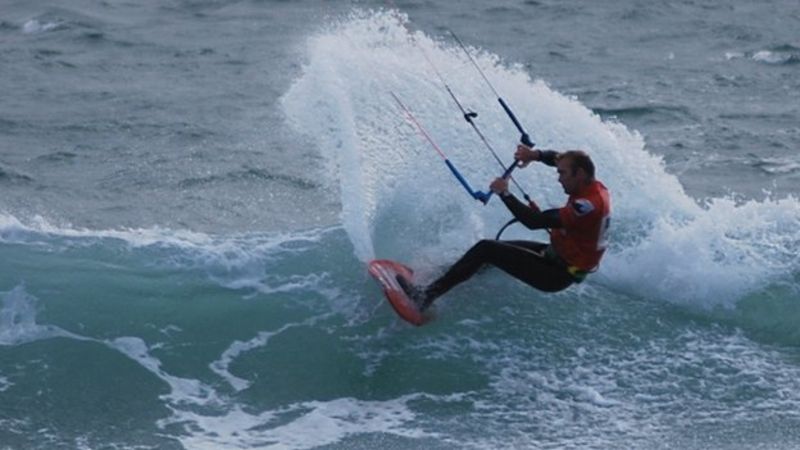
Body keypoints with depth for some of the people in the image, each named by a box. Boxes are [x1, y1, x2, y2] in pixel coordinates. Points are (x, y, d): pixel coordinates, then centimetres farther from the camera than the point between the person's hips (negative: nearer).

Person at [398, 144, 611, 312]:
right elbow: (560, 158, 15)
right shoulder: (593, 185, -1)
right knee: (493, 248, 17)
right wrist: (536, 155, -6)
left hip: (557, 274, -10)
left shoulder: (589, 204, -29)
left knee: (486, 249, -11)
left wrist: (504, 193, -21)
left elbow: (534, 221, -32)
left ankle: (426, 297, -10)